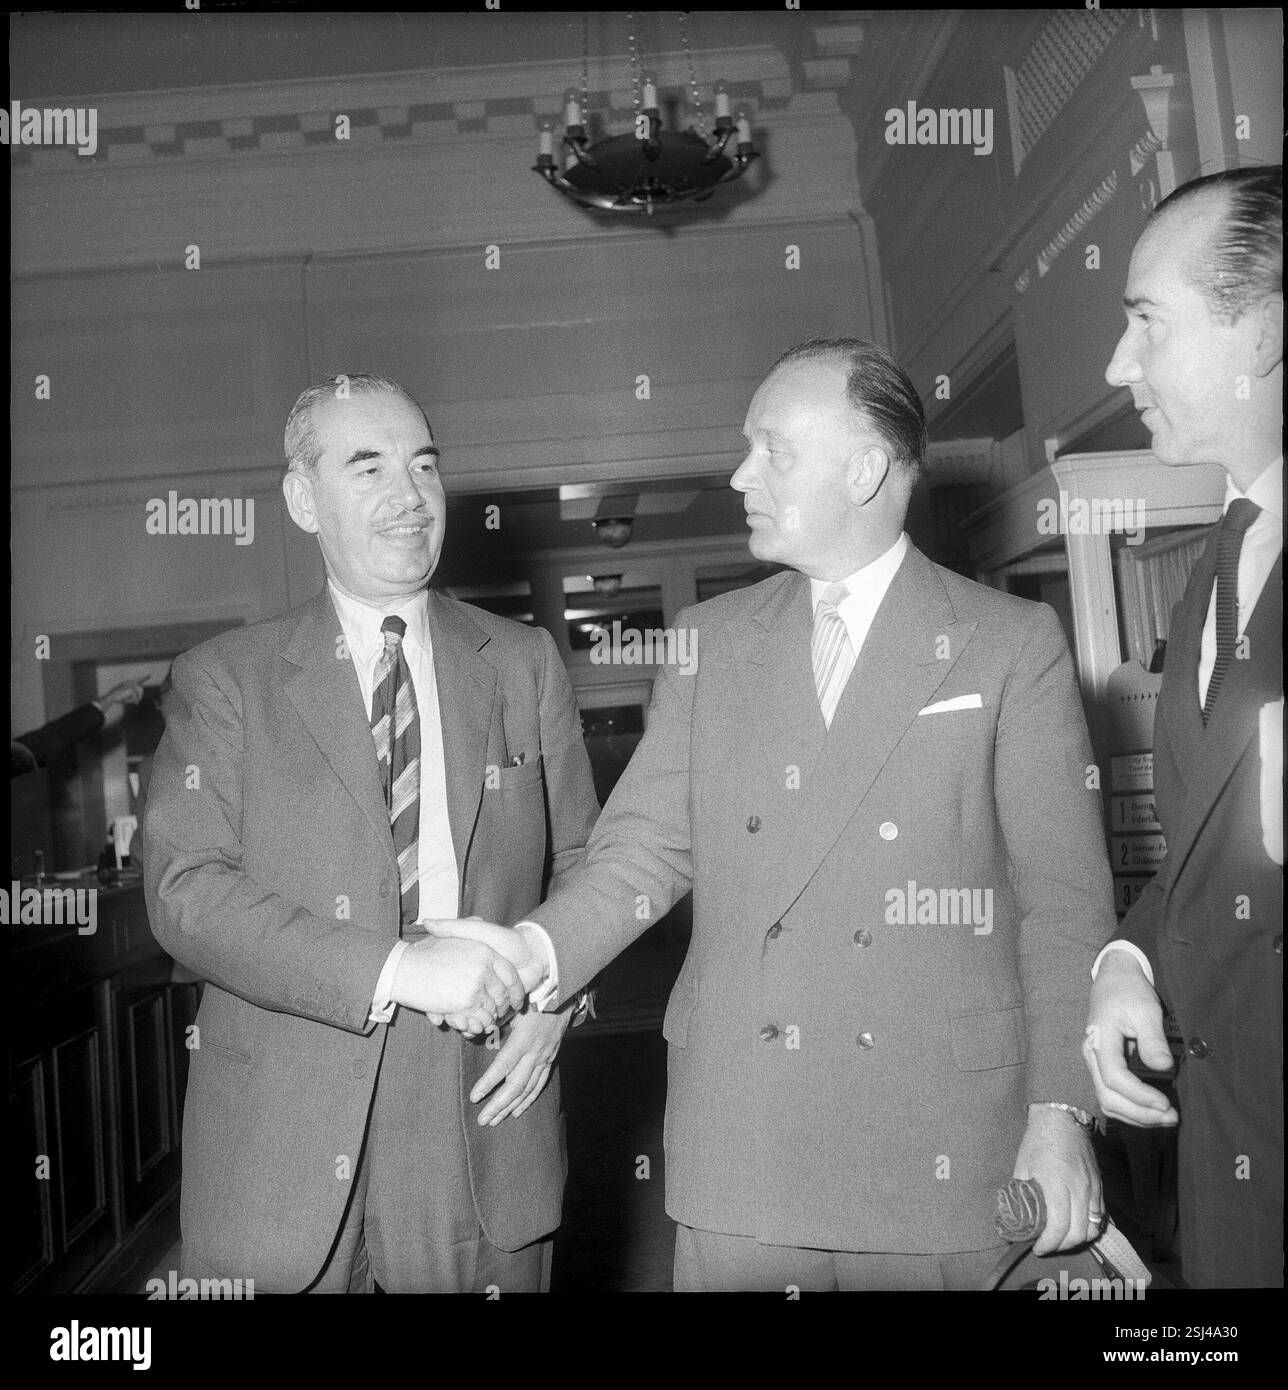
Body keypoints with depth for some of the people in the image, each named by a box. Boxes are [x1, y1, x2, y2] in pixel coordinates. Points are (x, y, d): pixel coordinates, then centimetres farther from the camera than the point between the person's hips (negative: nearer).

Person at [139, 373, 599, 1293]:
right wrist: (394, 969, -21)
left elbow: (582, 857, 11)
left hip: (485, 1135, 2)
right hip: (281, 1156, -1)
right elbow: (184, 888, -10)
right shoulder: (224, 679, 0)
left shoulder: (526, 662, 6)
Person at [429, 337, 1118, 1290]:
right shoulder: (711, 641, 7)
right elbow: (649, 843, 4)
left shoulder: (1014, 644, -2)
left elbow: (1064, 899, -3)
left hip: (946, 1148, -2)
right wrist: (539, 949, -13)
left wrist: (1061, 1118, -7)